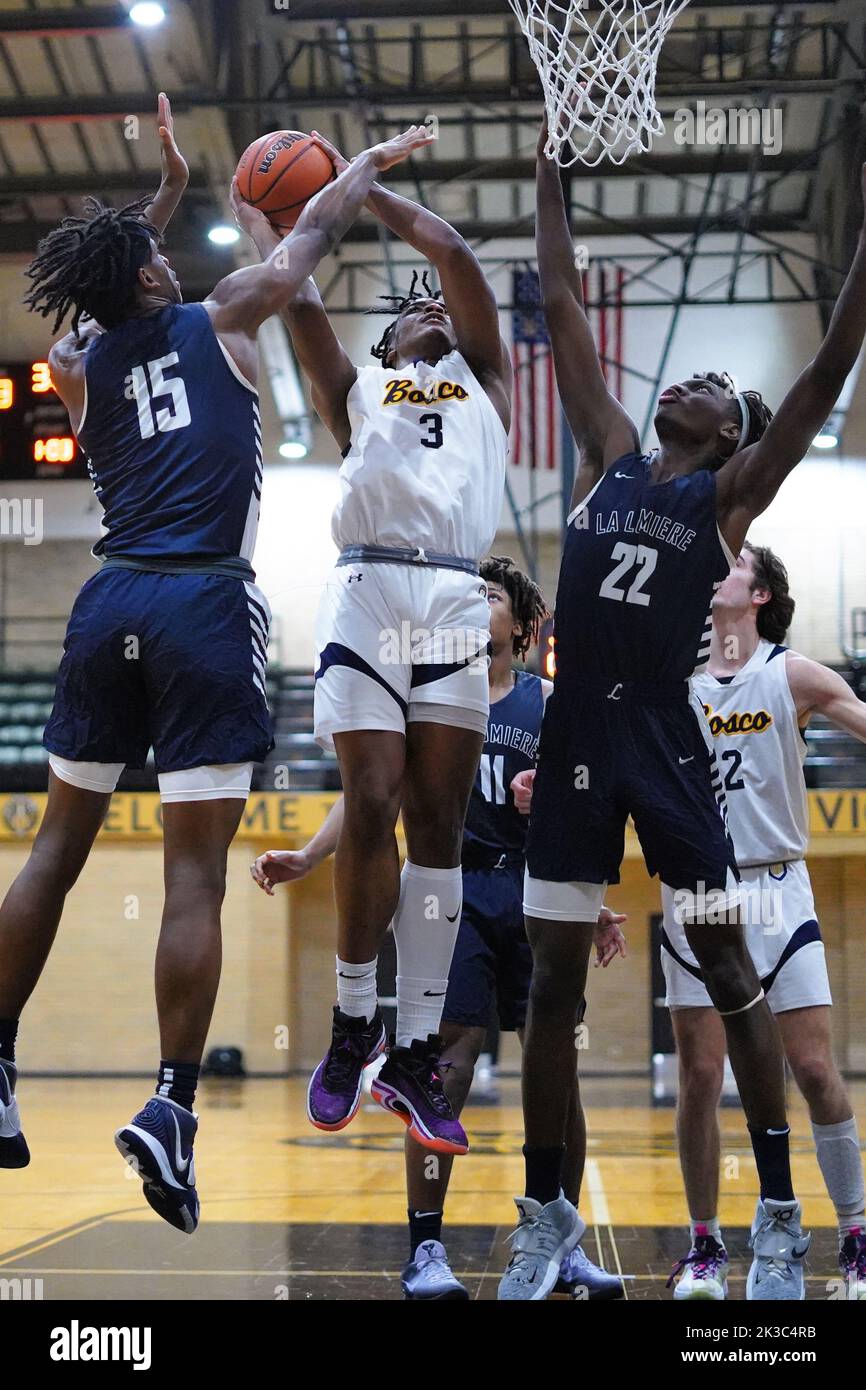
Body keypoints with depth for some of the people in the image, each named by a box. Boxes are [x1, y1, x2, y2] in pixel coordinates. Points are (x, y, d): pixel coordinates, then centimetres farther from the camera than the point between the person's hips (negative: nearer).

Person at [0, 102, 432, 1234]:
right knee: (195, 870, -6)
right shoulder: (218, 322, 5)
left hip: (111, 602, 5)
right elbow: (314, 234, 19)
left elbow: (107, 284, 38)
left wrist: (165, 195, 46)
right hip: (205, 602, -4)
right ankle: (171, 1108, -12)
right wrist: (374, 162, 36)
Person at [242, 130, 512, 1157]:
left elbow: (458, 257, 16)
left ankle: (415, 1053, 1)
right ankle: (353, 1026, 7)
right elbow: (300, 305, 14)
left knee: (437, 827, -2)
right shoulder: (356, 389, 25)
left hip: (456, 602, 1)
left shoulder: (485, 380, 24)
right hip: (366, 591, 0)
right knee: (371, 814, -9)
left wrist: (366, 186, 21)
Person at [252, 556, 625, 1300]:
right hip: (453, 887, -1)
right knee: (448, 1066, -8)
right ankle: (426, 1247, -2)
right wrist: (306, 857, -6)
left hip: (535, 891, 2)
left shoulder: (548, 701, 9)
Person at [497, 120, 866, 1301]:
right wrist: (552, 180, 19)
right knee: (553, 980, 6)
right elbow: (563, 309, 17)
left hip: (666, 741, -4)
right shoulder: (609, 455, 14)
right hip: (576, 736, 4)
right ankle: (547, 1213, 16)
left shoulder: (732, 491, 3)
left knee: (728, 972, 1)